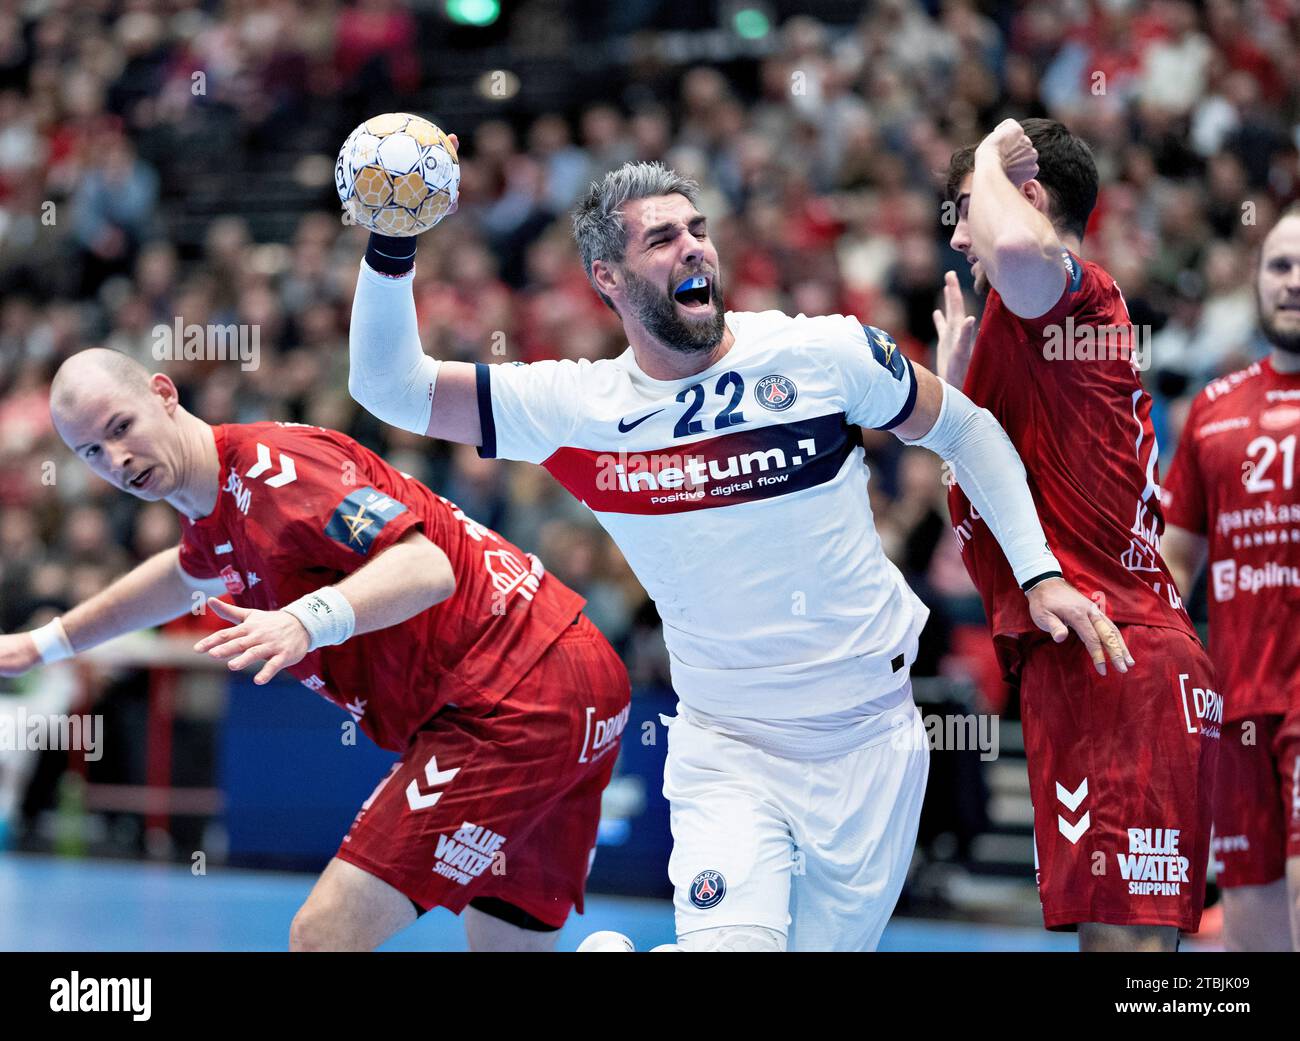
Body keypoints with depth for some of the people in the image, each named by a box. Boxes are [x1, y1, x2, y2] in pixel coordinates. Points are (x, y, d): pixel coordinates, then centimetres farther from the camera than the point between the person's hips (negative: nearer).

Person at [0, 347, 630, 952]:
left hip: (509, 698, -10)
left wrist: (306, 622, -45)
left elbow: (428, 569, -29)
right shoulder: (212, 509, 15)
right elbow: (187, 577, 42)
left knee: (323, 936, -16)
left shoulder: (272, 469, -16)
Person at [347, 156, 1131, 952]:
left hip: (873, 744, 1)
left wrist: (1038, 572, -1)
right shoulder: (579, 408, -8)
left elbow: (964, 429, 6)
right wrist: (394, 242, -24)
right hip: (728, 756, -1)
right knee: (730, 945, -21)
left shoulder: (826, 354, -9)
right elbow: (392, 387, -9)